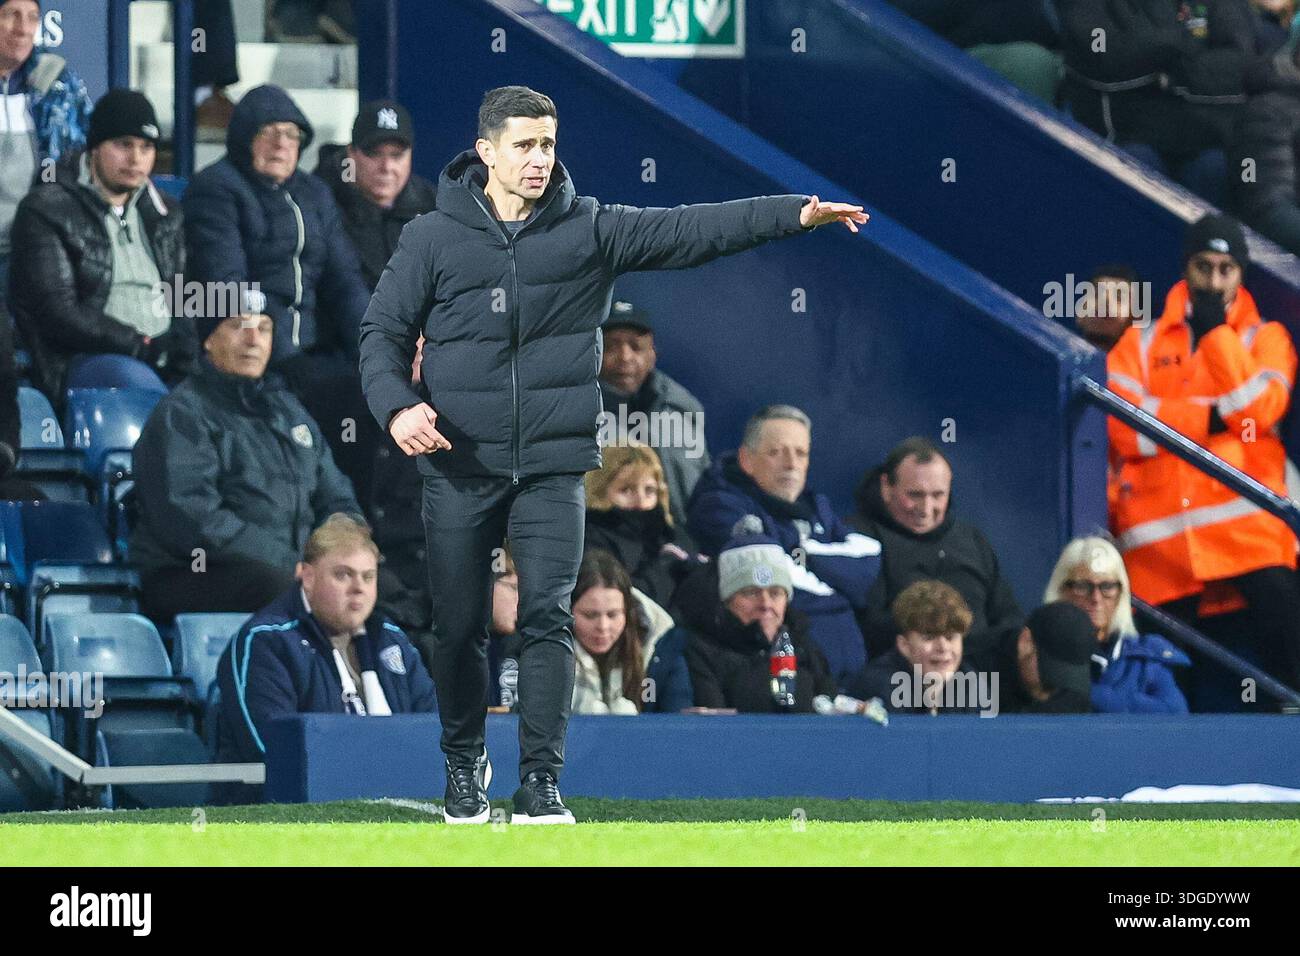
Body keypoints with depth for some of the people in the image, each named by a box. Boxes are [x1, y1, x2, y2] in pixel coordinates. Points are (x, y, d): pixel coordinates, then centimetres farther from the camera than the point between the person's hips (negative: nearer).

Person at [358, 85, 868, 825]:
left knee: (549, 619, -8)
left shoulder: (590, 230, 0)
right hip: (460, 467, 0)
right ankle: (463, 767, 26)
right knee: (460, 628, 6)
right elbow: (385, 332, 4)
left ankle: (542, 779, -3)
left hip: (554, 466, 0)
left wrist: (796, 213, -18)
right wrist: (397, 406, -15)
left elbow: (692, 230, -7)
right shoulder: (435, 239, 0)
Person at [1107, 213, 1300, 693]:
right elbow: (1123, 428, 1)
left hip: (1246, 523, -2)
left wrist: (1216, 328, -1)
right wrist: (1212, 419, -5)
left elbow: (1261, 408, -3)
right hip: (1162, 526, 2)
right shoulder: (1142, 343, 18)